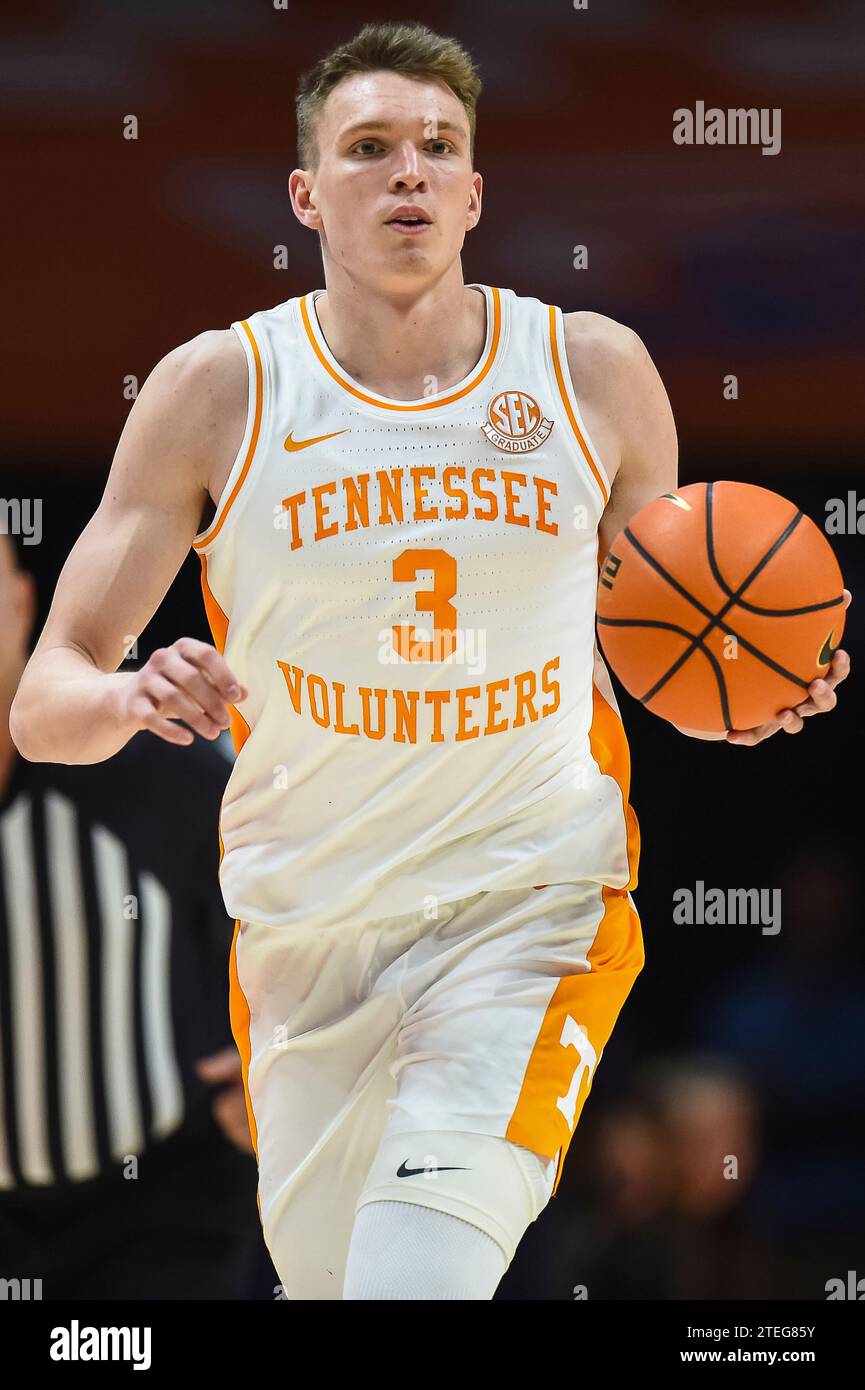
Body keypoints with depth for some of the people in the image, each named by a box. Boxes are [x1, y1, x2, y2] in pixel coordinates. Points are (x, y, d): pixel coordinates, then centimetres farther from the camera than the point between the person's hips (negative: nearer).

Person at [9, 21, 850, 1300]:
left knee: (422, 1280, -27)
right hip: (306, 930, 1)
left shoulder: (595, 373, 0)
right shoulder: (218, 391, -4)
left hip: (533, 907, -1)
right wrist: (131, 699, -29)